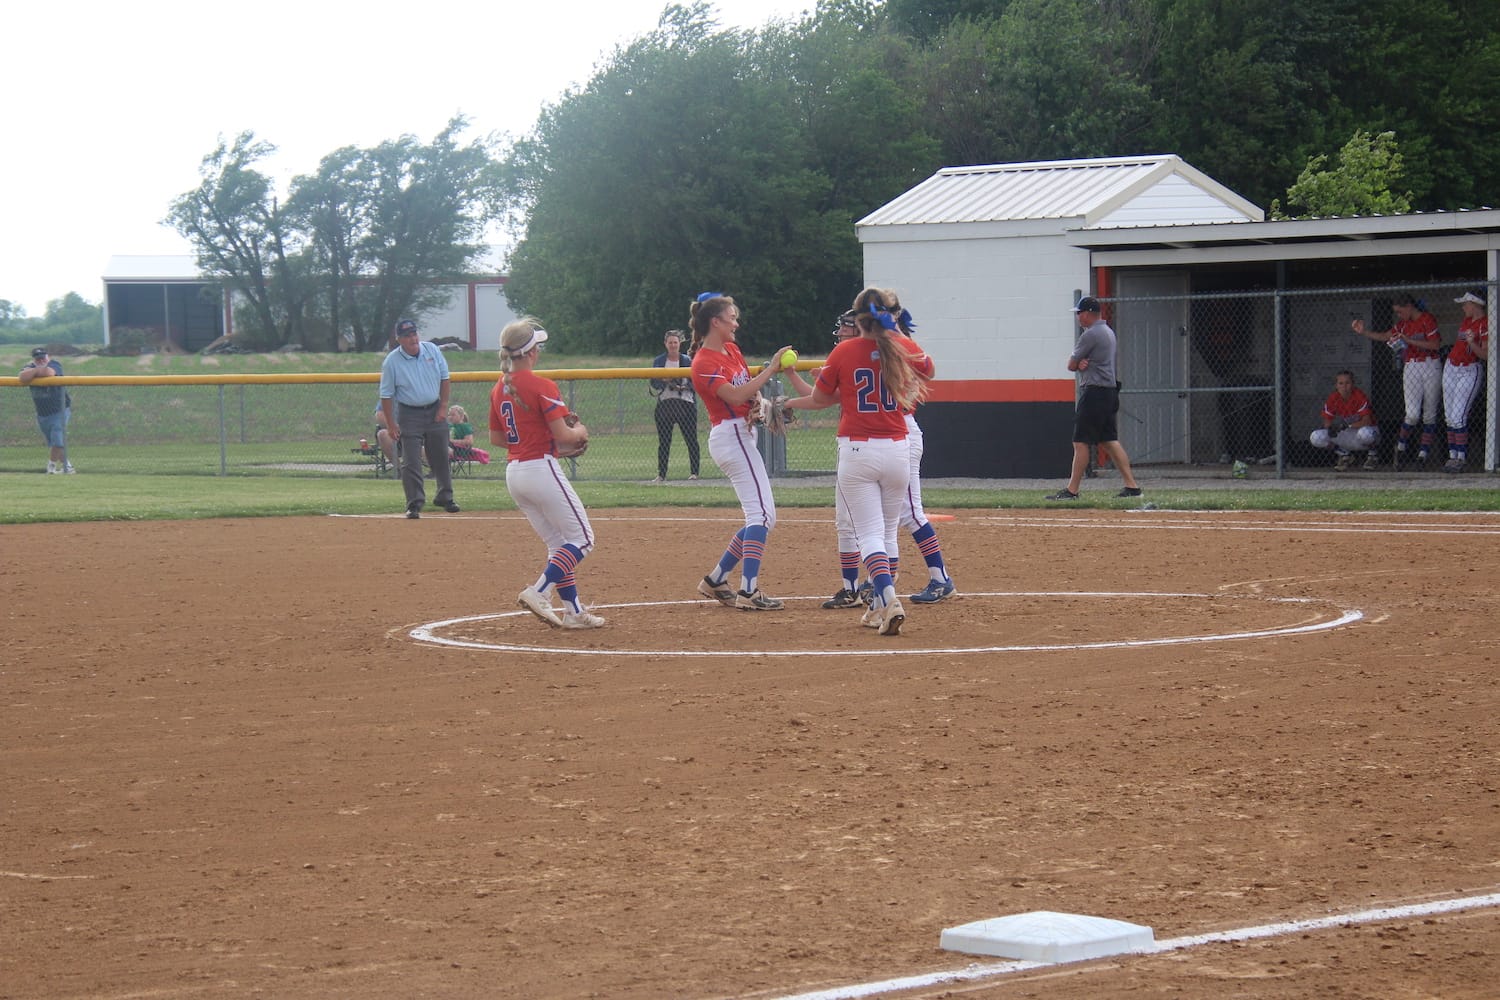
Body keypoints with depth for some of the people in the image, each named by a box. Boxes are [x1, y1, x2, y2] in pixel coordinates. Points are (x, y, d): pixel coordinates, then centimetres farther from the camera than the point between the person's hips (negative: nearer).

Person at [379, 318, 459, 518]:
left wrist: (443, 407, -1)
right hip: (409, 414, -3)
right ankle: (415, 503, -3)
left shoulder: (432, 350, -3)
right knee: (411, 462, -8)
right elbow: (386, 395, -7)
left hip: (435, 411, 3)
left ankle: (445, 497, 27)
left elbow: (444, 378, 6)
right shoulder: (391, 362, -12)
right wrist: (391, 425, -11)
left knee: (441, 458, 12)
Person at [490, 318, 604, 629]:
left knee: (558, 543, 16)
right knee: (582, 539, 0)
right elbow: (563, 435, -17)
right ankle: (539, 592, -15)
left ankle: (573, 610, 12)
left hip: (513, 472, 8)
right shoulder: (542, 386, -14)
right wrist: (580, 432, 4)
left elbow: (496, 437, 16)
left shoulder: (499, 389, 8)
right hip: (541, 469, -8)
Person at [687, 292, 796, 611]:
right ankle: (748, 592, -22)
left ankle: (715, 581, 16)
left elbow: (749, 388, 17)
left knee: (762, 517, 11)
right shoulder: (704, 363, -13)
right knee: (762, 513, -17)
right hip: (731, 435, -10)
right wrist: (771, 369, -22)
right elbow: (735, 395, -24)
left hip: (743, 434, 10)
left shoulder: (732, 349, 15)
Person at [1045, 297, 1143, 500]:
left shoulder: (1091, 335, -14)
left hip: (1095, 392, -10)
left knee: (1081, 442, -7)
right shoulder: (1108, 332, 19)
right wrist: (1082, 363, -2)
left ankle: (1072, 490, -7)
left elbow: (1071, 365, -9)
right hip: (1110, 391, 10)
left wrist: (1077, 363, 11)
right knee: (1109, 441, 9)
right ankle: (1132, 485, 4)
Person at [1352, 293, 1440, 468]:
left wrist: (1409, 341, -15)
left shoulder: (1428, 319, -5)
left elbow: (1435, 345, -14)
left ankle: (1424, 453, 11)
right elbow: (1384, 336, 20)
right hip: (1411, 368, 3)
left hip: (1431, 367, -3)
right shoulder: (1403, 324, 11)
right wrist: (1363, 332, 10)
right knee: (1412, 414, -12)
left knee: (1429, 414, 2)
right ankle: (1401, 447, 8)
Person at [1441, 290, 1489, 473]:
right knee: (1449, 416, 7)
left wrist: (1472, 343, -34)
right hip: (1451, 367, 8)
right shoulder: (1467, 319, 8)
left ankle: (1461, 457, -7)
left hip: (1470, 372, -8)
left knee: (1458, 417, -14)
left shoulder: (1486, 324, -16)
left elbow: (1486, 355, -22)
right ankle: (1452, 455, 11)